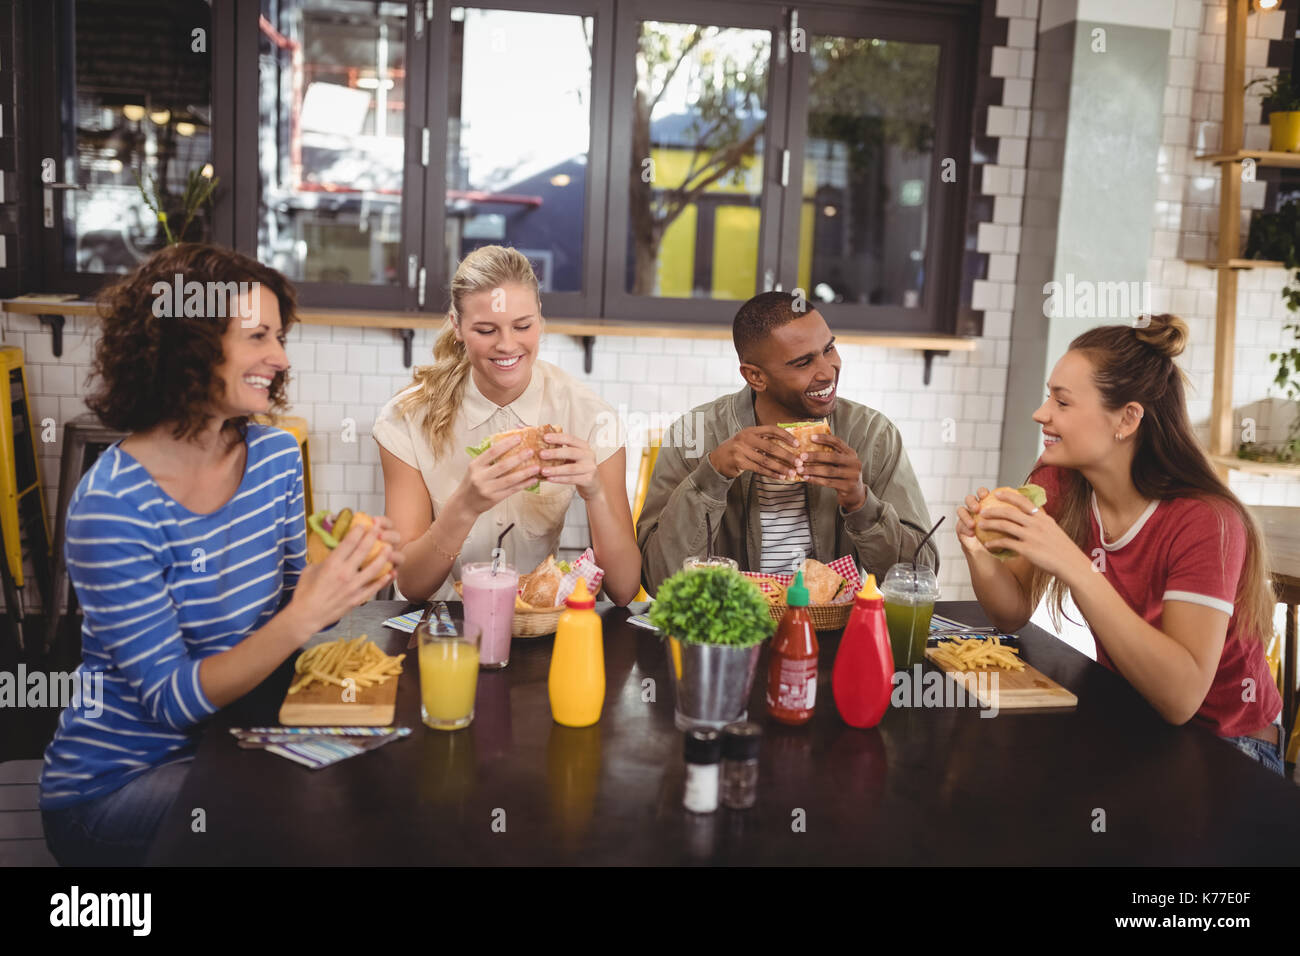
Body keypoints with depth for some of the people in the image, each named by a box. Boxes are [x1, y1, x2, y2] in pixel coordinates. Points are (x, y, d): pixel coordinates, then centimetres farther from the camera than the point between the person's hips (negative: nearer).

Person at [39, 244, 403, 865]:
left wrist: (339, 581, -16)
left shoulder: (275, 454, -3)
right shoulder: (114, 505, -23)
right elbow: (173, 699, -22)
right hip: (114, 784, -6)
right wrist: (304, 617, -34)